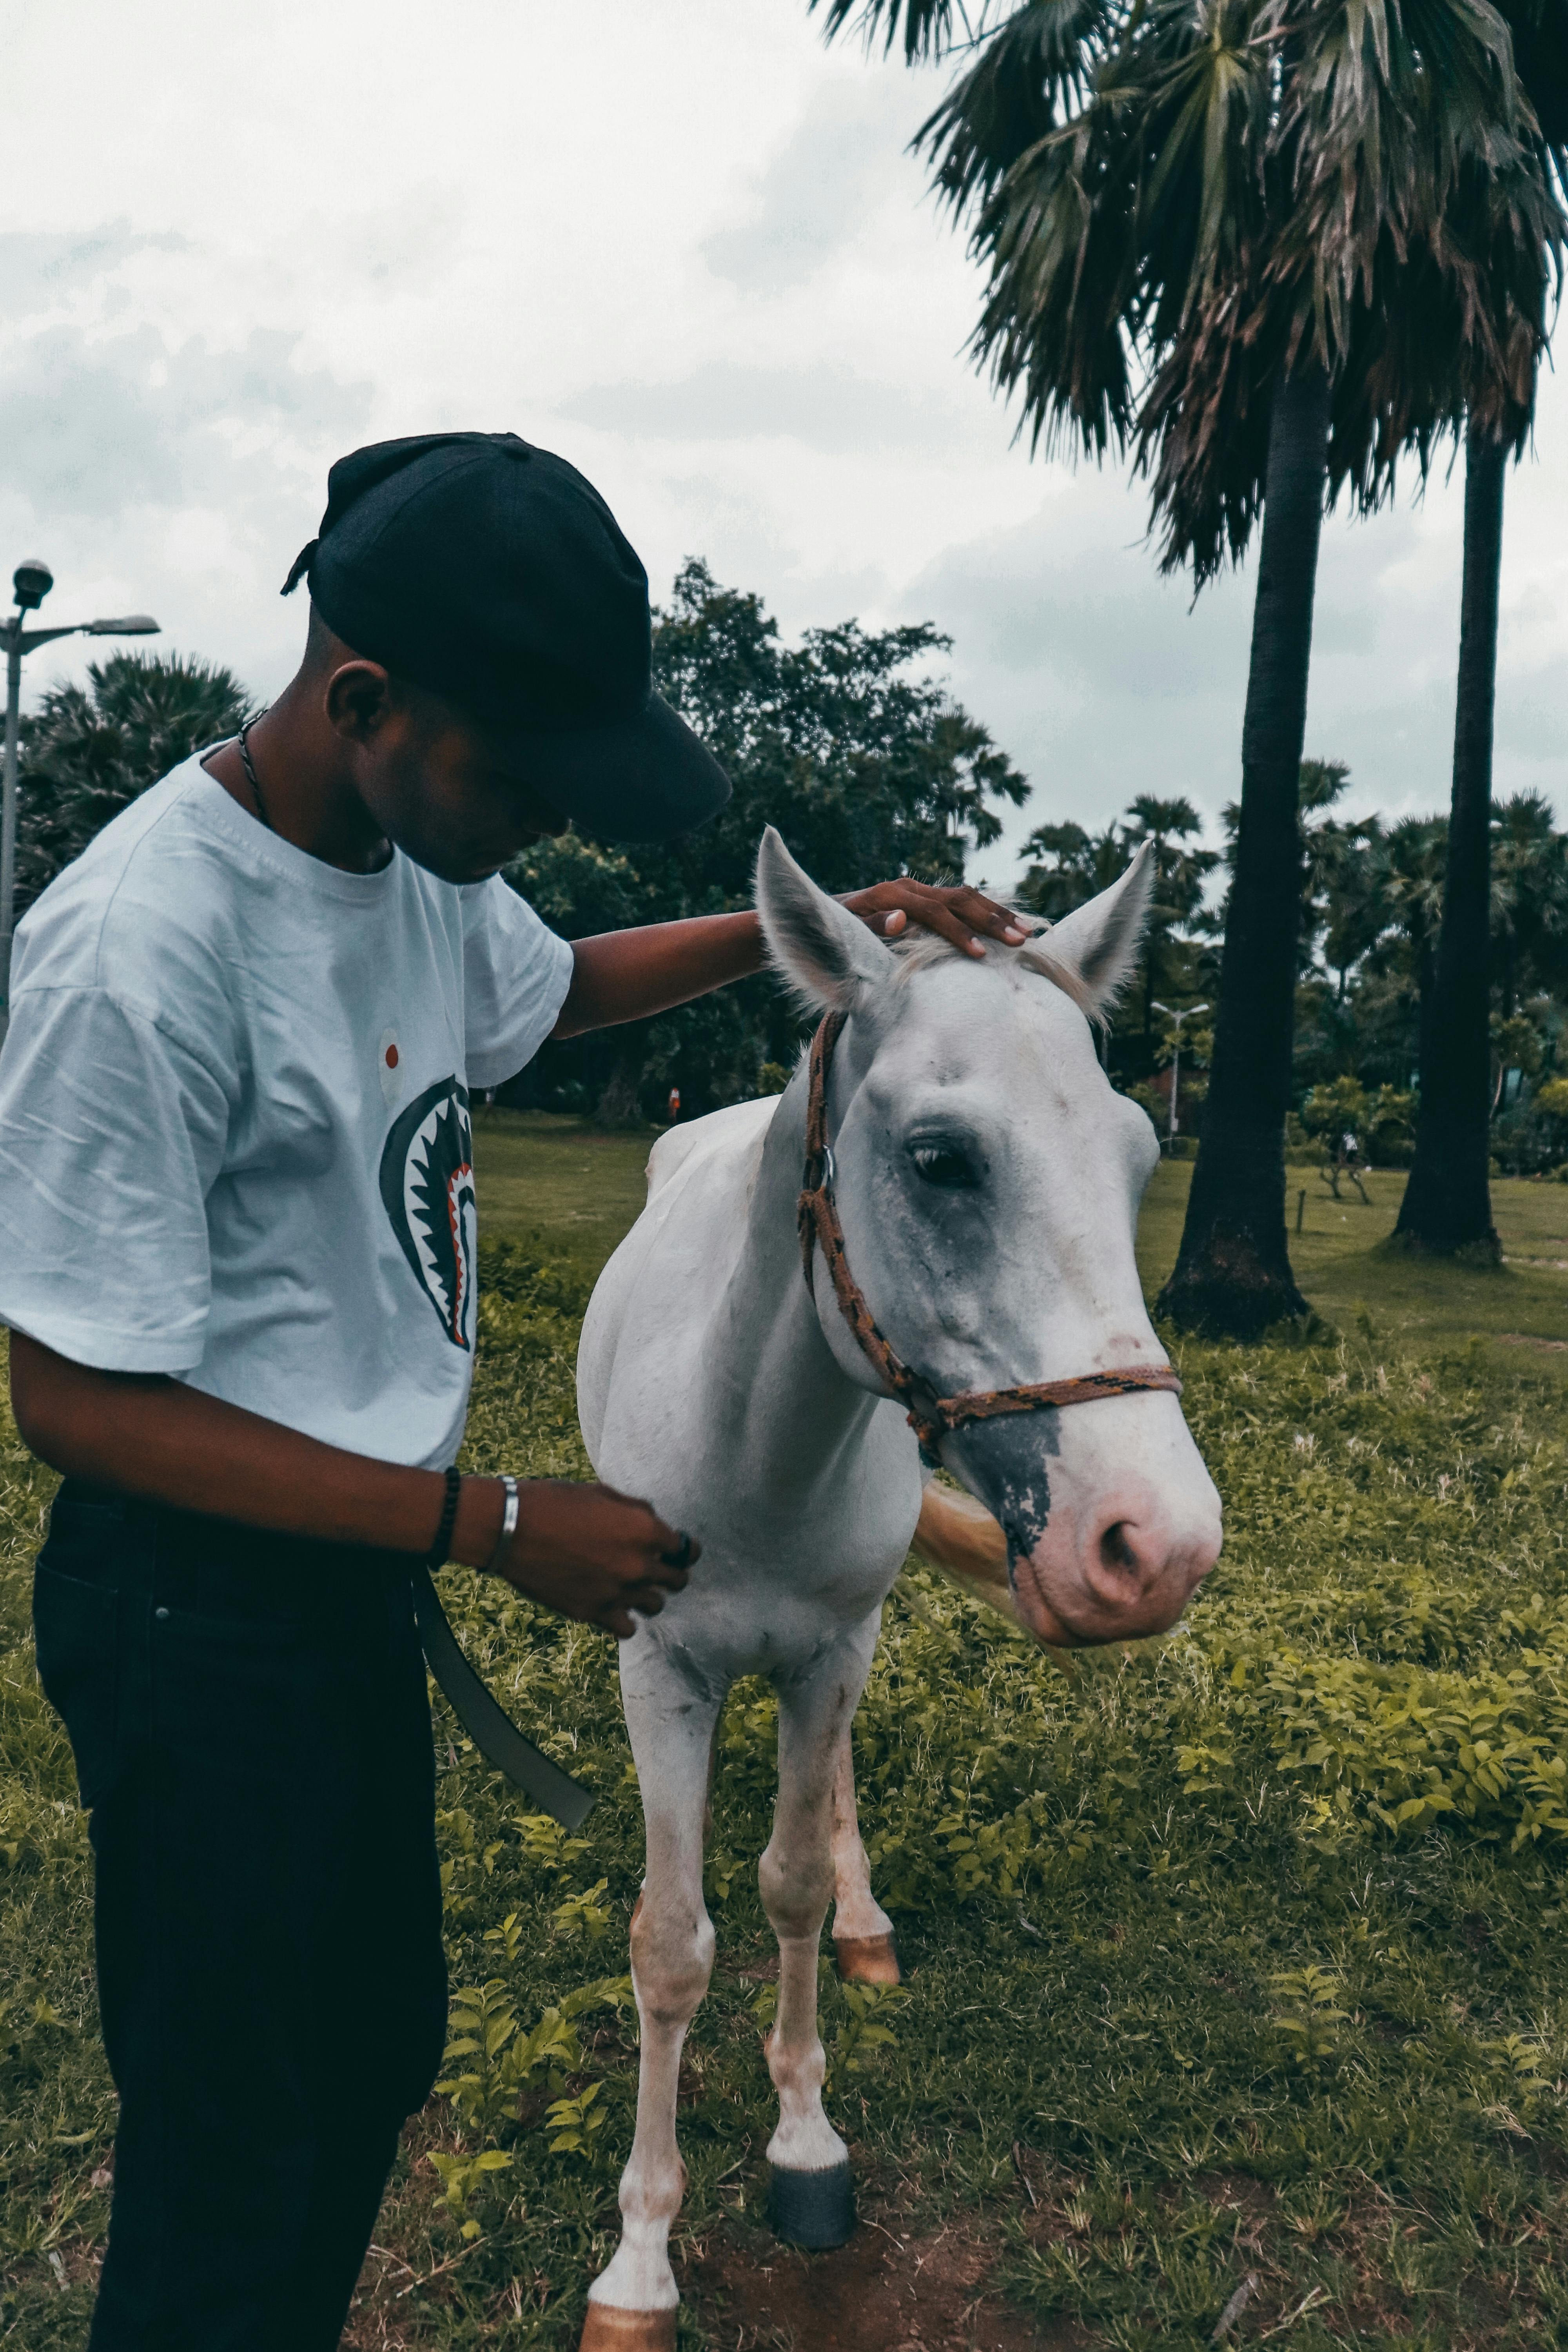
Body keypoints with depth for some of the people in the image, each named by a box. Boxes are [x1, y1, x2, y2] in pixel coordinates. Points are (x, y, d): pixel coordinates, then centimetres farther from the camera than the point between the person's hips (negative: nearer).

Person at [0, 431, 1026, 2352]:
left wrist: (824, 922, 8)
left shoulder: (422, 858, -1)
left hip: (353, 1579, 9)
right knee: (238, 2165, 9)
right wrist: (504, 1528, -24)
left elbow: (561, 986, 21)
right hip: (202, 1617, -8)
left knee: (381, 2041, 25)